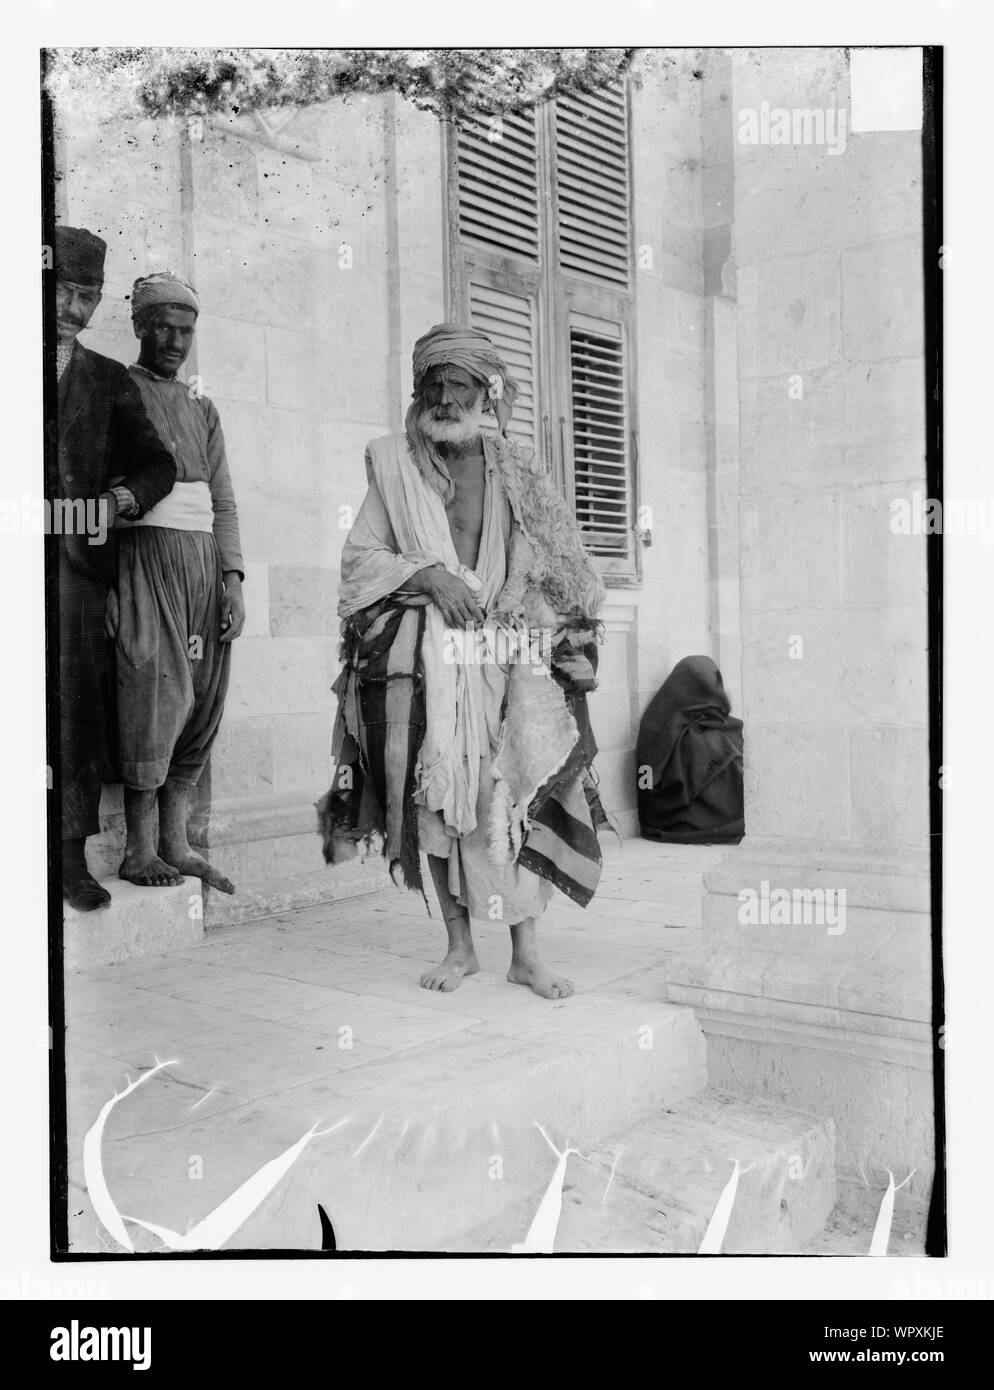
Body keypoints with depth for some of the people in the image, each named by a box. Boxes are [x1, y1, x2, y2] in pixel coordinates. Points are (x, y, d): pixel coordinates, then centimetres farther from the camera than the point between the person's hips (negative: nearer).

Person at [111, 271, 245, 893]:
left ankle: (176, 843, 8)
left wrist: (233, 577, 5)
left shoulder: (203, 409, 21)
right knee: (155, 690, -11)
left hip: (204, 561, 5)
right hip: (145, 555, -5)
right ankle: (140, 849, -5)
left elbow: (224, 502, 16)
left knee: (200, 703, 2)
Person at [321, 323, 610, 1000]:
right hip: (426, 657, 0)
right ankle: (460, 945, 10)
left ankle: (526, 950, -2)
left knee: (514, 792, -9)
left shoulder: (517, 473, 11)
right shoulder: (396, 467, 9)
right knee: (436, 793, -3)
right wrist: (425, 573, -10)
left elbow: (557, 567, 12)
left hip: (508, 654, 0)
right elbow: (359, 558, 6)